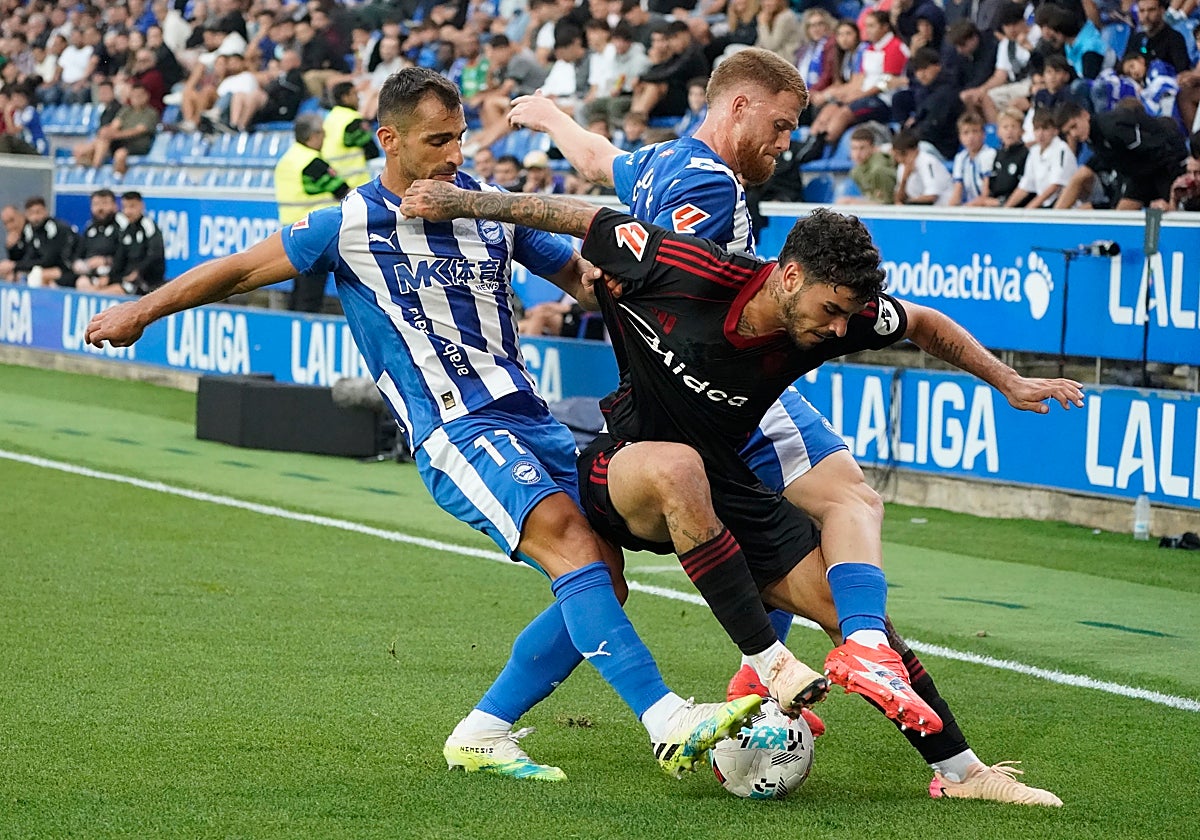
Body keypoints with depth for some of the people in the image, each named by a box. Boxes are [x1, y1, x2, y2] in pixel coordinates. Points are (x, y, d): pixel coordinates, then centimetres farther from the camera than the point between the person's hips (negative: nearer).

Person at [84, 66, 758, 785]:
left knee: (601, 577, -4)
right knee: (569, 539, -27)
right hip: (456, 431, -6)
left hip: (529, 419, 6)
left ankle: (483, 734, 9)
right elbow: (242, 270, 13)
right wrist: (142, 311, 13)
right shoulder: (351, 226, 3)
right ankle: (668, 721, -37)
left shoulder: (492, 209, 14)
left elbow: (578, 270, 25)